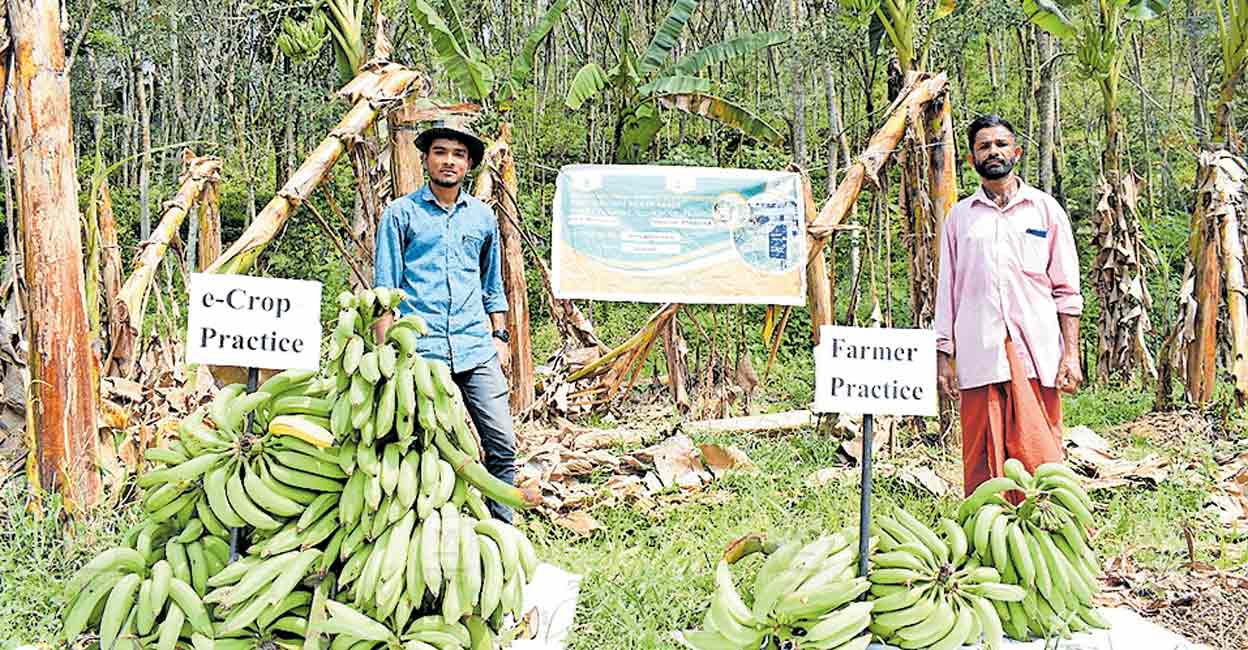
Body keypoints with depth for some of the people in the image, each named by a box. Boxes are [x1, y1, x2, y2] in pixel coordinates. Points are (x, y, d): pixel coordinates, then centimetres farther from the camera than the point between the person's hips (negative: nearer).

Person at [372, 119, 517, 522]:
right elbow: (385, 290, 2)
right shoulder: (401, 214, 4)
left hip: (476, 351, 3)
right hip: (420, 351, -3)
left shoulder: (482, 217, 15)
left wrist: (499, 335, 16)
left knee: (502, 446, -2)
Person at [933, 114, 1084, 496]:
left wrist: (1070, 354, -1)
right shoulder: (960, 216, 14)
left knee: (1040, 462, -4)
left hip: (1037, 353, -1)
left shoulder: (1045, 209, 11)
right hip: (978, 357, 1)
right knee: (981, 465, 1)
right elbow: (947, 292, 14)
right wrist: (944, 356, 5)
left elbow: (1066, 291, 8)